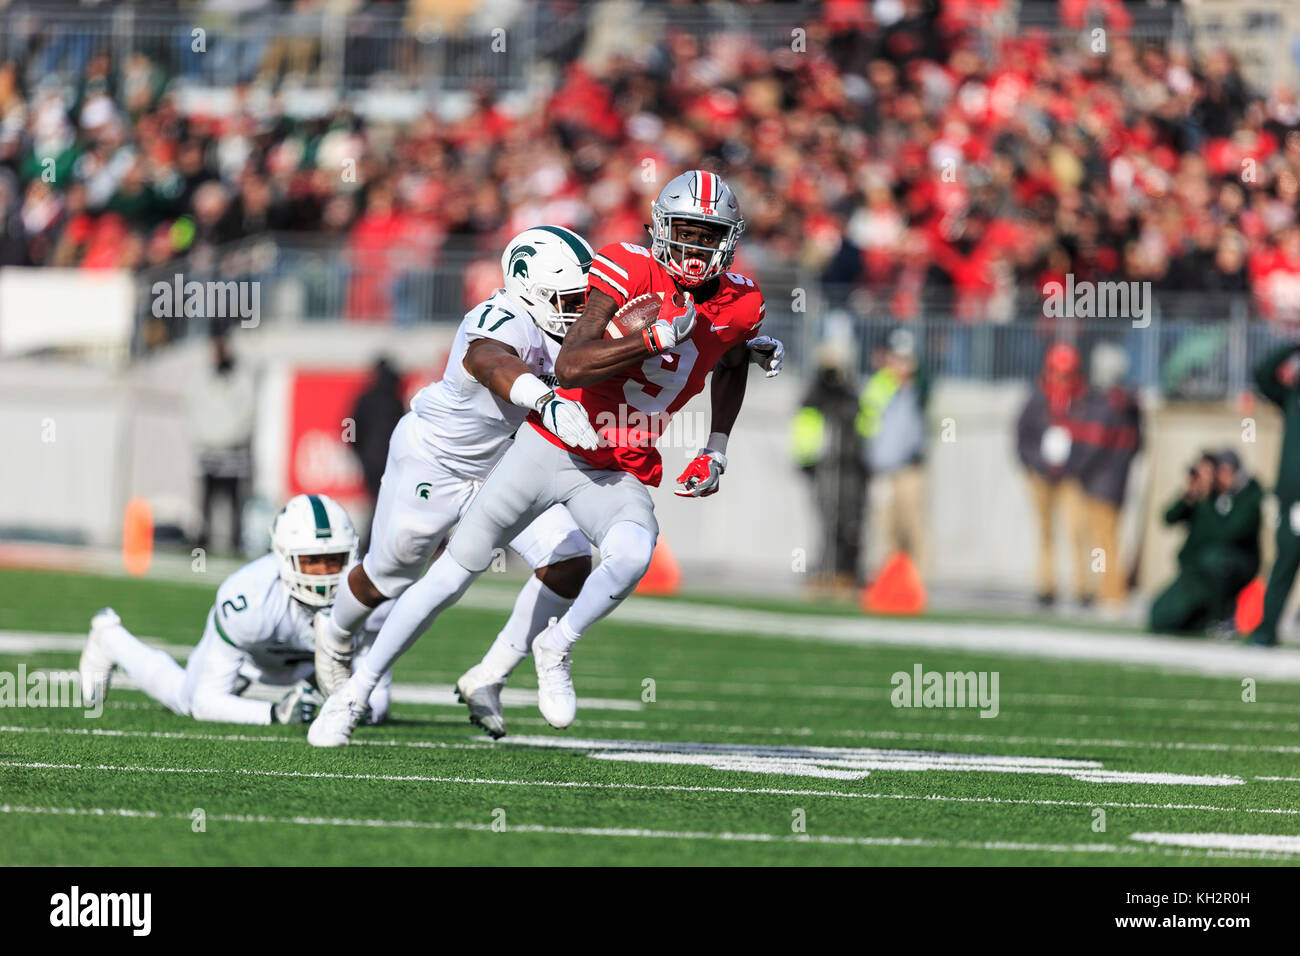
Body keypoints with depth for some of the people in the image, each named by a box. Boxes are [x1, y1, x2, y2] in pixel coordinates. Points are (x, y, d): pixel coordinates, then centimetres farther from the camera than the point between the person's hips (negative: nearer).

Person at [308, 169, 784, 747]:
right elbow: (570, 366, -26)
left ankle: (556, 649, -5)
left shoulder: (738, 304, -2)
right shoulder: (630, 272, -16)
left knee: (633, 553, -31)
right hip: (552, 448, -3)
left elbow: (731, 364, 23)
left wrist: (716, 451, 16)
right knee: (457, 569, 1)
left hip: (616, 476, 3)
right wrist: (657, 337, -32)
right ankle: (356, 691, 15)